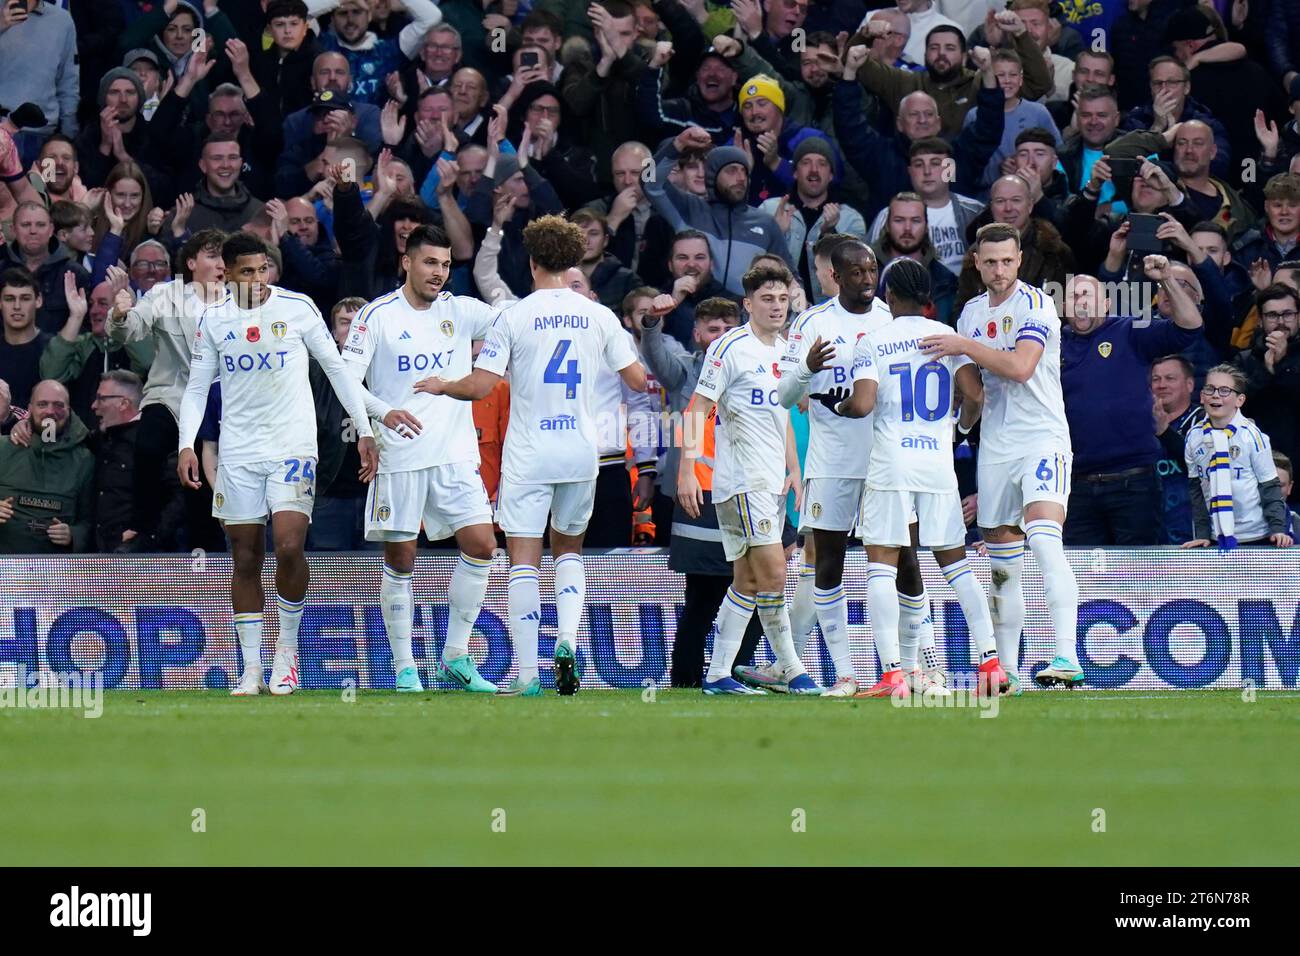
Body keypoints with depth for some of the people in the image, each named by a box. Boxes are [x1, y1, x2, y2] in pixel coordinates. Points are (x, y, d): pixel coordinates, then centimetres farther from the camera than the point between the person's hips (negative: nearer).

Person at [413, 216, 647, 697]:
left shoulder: (514, 317, -7)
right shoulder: (599, 316, 2)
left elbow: (480, 386, -11)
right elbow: (637, 380, 4)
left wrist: (440, 386, 9)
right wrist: (655, 382, 28)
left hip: (528, 454, -3)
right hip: (581, 452, 3)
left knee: (524, 559, -1)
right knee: (569, 549, 20)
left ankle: (527, 671, -7)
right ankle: (567, 638, -3)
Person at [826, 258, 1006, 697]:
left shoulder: (872, 342, -1)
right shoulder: (949, 337, 6)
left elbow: (863, 404, -12)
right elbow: (975, 396, -2)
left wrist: (835, 405, 11)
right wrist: (963, 426, 20)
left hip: (890, 463, -3)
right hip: (939, 461, 3)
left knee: (881, 565, -1)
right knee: (955, 562, 12)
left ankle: (892, 674, -12)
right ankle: (991, 663, 6)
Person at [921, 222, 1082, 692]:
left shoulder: (1035, 305, -7)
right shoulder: (972, 313, 15)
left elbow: (1021, 367, -21)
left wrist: (964, 347, -17)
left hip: (1043, 438, -7)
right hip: (994, 448, 7)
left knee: (1045, 543, -25)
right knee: (1001, 567, 8)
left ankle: (1067, 657, -33)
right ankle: (1006, 669, 15)